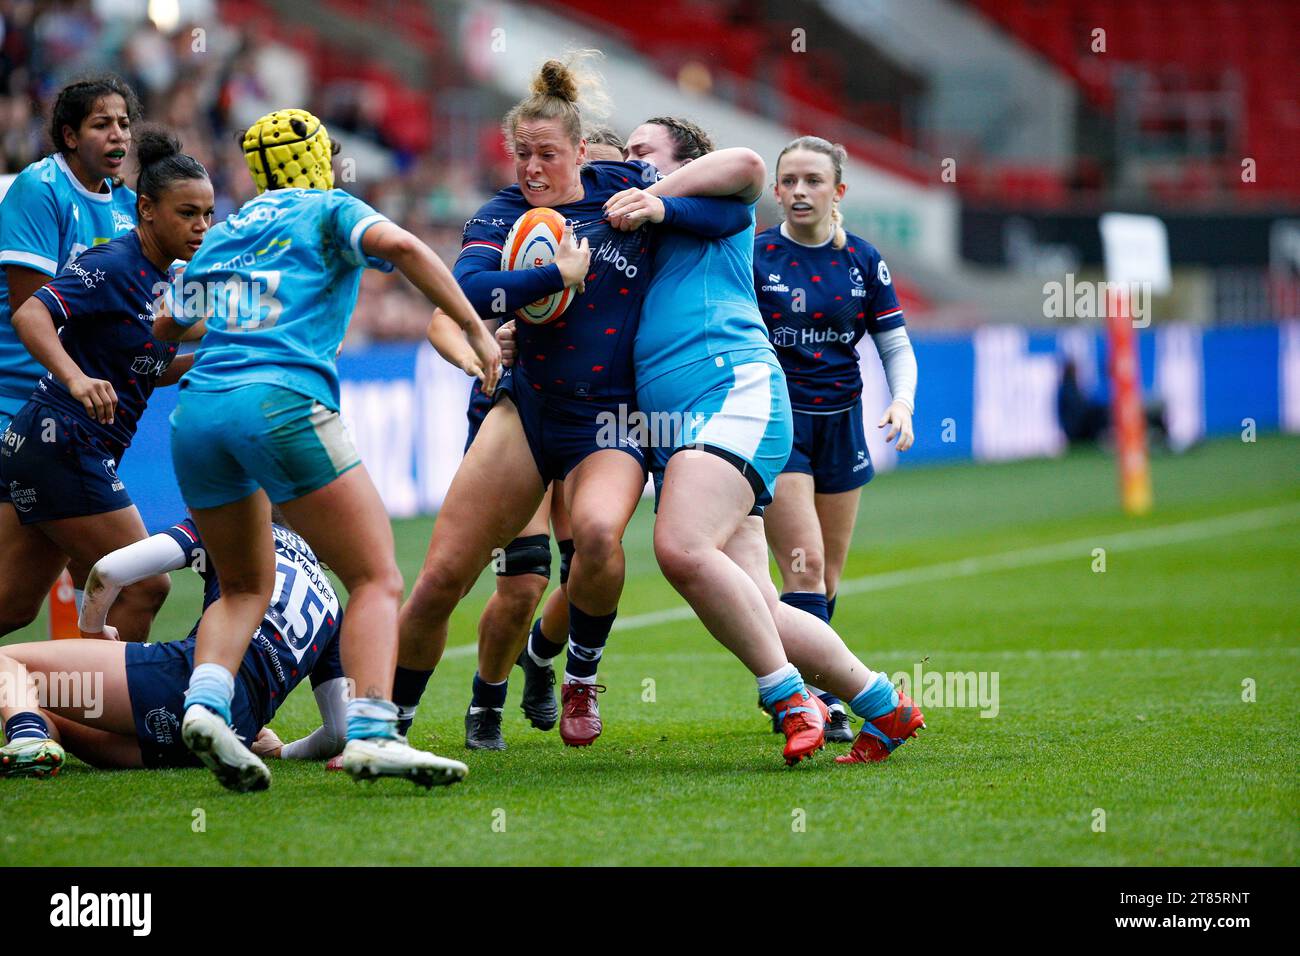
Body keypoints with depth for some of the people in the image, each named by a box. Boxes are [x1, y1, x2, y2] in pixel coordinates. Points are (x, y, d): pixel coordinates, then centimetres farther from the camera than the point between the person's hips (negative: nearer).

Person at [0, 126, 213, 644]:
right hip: (63, 447, -9)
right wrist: (77, 379, -41)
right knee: (145, 587, -6)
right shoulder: (114, 266, -14)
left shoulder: (162, 278, 13)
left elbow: (148, 372, 24)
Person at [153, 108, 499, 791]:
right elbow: (396, 244, -8)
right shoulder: (328, 211, 12)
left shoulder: (221, 236, 26)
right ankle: (370, 733, -23)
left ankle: (205, 703, -4)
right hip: (282, 402, -6)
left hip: (196, 413, 6)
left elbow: (167, 327, 37)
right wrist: (475, 328, -7)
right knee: (377, 581, -3)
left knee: (245, 585, 23)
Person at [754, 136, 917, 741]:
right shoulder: (753, 256, -6)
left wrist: (902, 402, -10)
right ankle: (819, 698, -17)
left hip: (840, 427, 4)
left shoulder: (862, 261, 3)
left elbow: (896, 346, 7)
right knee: (805, 564, -16)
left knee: (828, 575, 9)